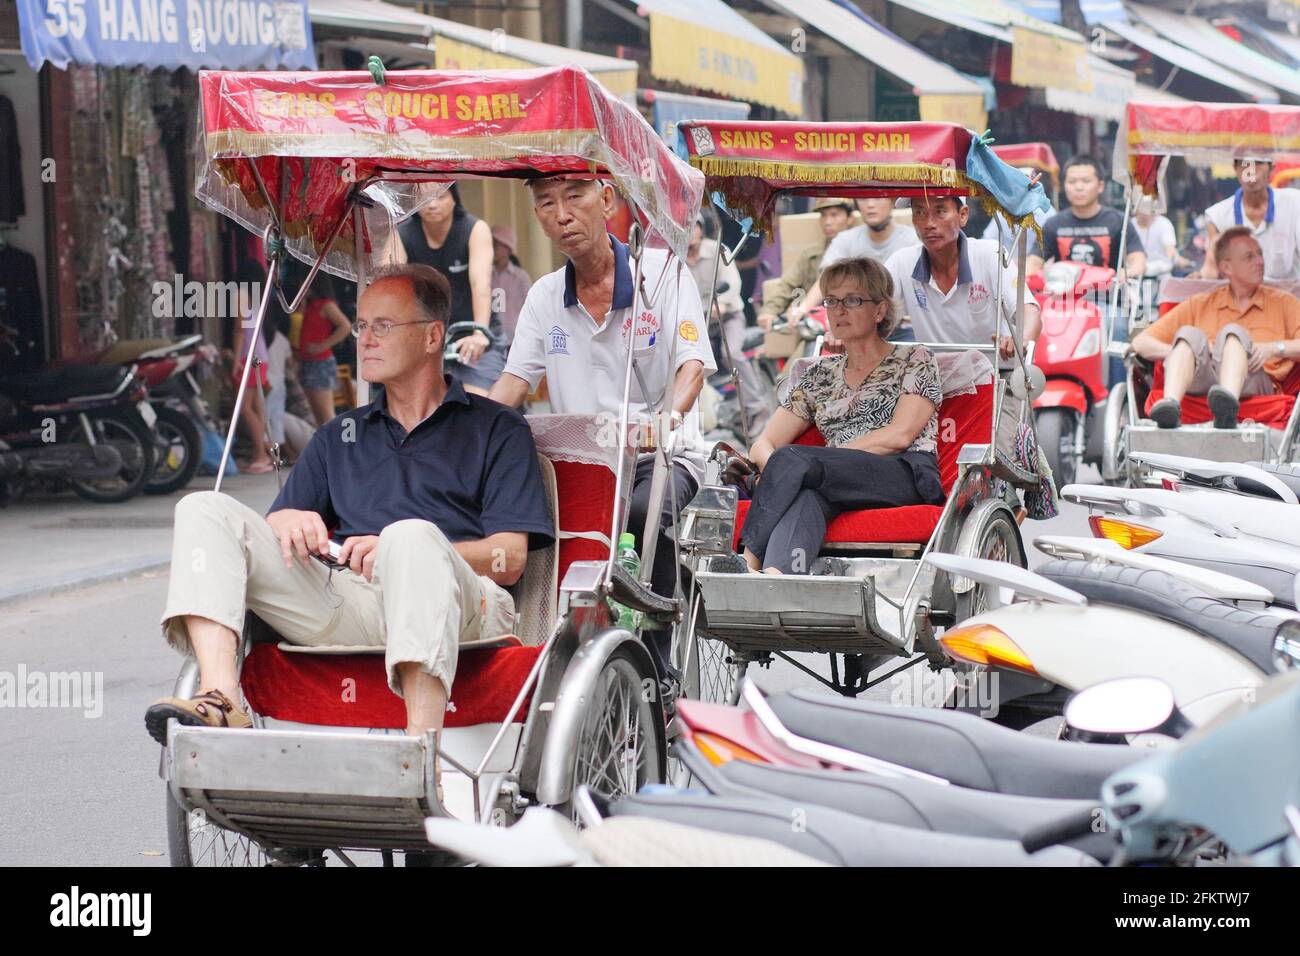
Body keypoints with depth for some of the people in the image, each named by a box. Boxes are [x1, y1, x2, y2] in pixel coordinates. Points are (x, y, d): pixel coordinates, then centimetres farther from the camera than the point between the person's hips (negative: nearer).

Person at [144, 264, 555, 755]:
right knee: (205, 509, -9)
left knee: (411, 534, -39)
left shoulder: (498, 430, 17)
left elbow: (510, 559, 2)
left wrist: (402, 551, -14)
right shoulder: (338, 438, 32)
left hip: (458, 613, -4)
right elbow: (278, 528, 22)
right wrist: (287, 519, -4)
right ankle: (219, 700, -31)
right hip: (343, 611, 5)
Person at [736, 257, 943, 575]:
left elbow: (900, 435, -4)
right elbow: (764, 444, 19)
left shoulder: (915, 361, 13)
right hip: (841, 487, 3)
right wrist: (774, 471, -8)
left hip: (908, 478, -3)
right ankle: (776, 576, -63)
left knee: (793, 458, -30)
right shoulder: (820, 375, 26)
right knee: (805, 495, -37)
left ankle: (749, 562, -44)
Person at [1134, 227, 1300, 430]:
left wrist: (1274, 348, -7)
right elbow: (1141, 342, 15)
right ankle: (1170, 405, -54)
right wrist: (1183, 351, -2)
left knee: (1234, 333, -28)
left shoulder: (1283, 303, 24)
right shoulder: (1200, 305, 26)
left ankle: (1227, 405, -62)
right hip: (1199, 385, 1)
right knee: (1189, 334, -24)